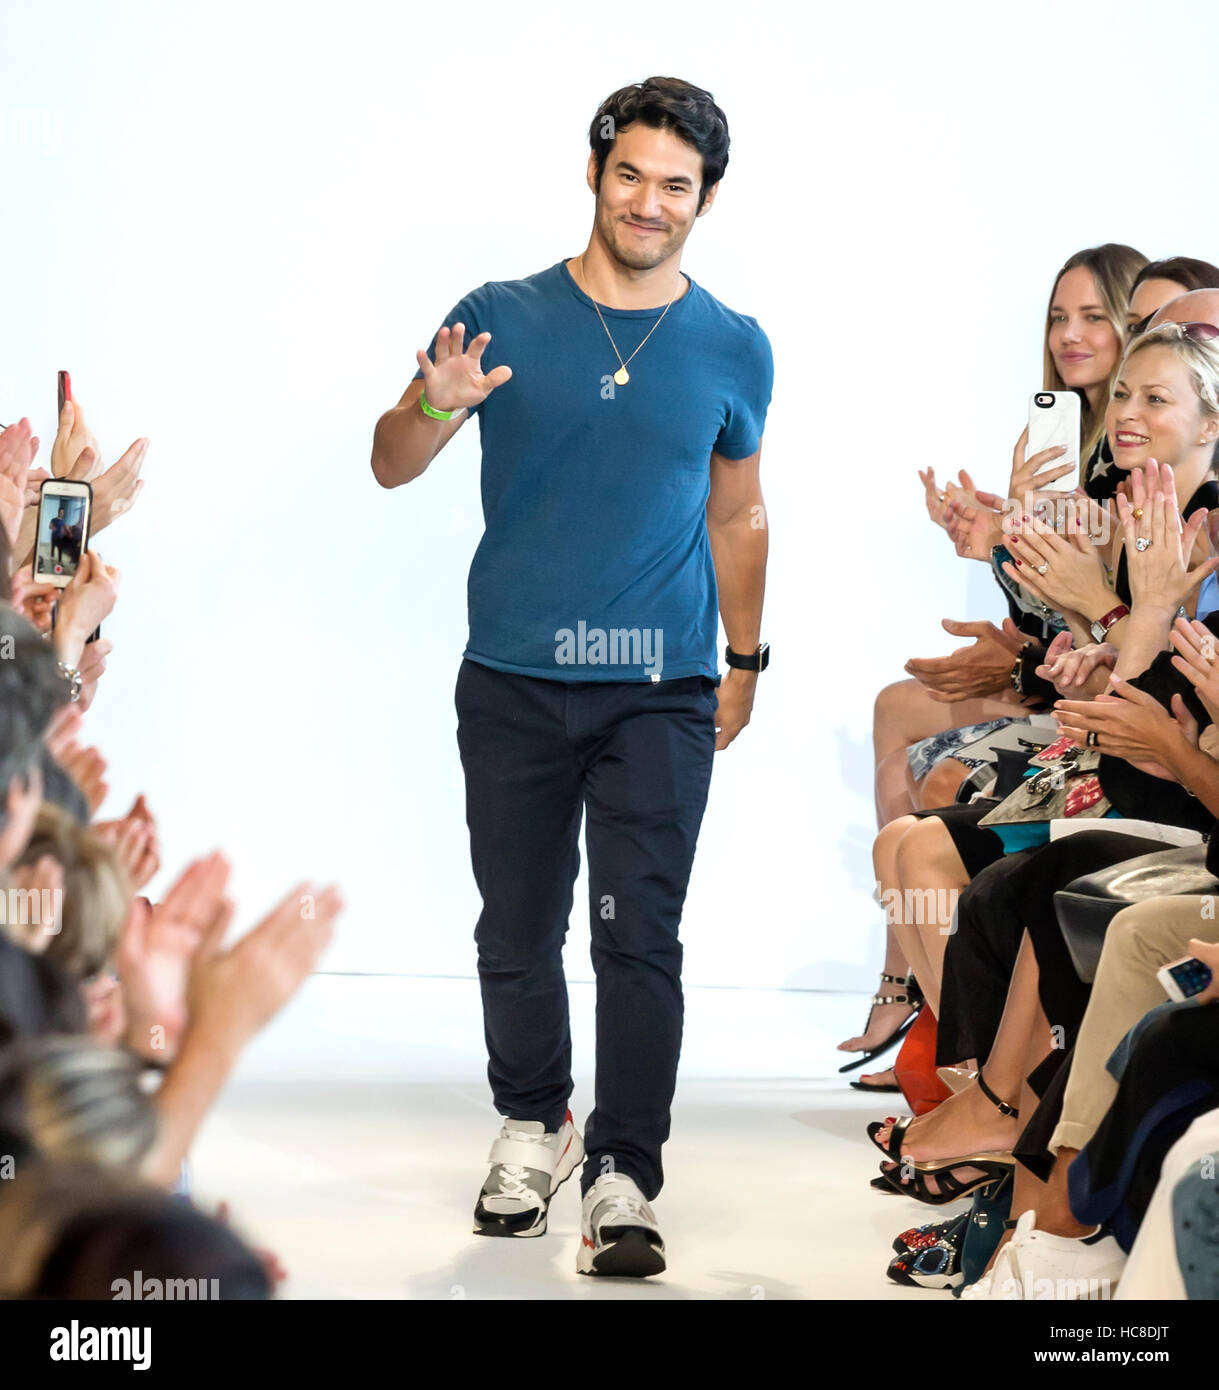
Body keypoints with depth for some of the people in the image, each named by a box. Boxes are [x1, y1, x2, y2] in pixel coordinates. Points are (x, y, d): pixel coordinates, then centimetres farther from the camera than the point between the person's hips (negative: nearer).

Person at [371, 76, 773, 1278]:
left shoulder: (733, 350, 7)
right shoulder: (501, 318, 2)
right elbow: (391, 468, 4)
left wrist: (745, 660, 19)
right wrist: (434, 408, -17)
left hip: (660, 688, 0)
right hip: (513, 682, 1)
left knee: (638, 935, -8)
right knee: (518, 929, 9)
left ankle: (623, 1178, -5)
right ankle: (529, 1129, 28)